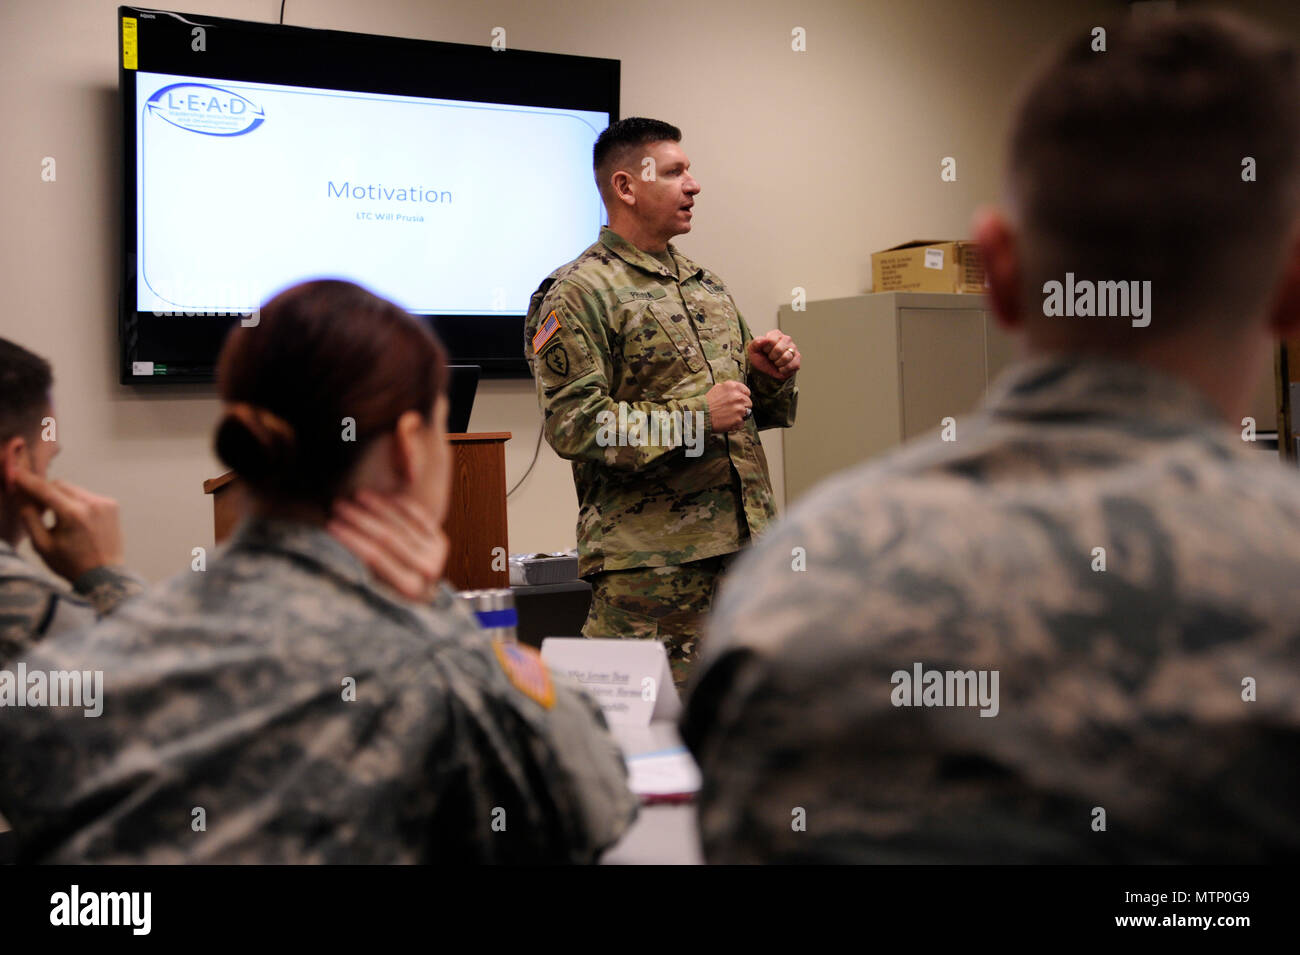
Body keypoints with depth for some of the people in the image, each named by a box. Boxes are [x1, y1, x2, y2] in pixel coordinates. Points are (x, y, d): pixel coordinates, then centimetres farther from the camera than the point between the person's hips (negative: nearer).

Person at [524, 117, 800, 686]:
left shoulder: (707, 287, 20)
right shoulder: (579, 293, -6)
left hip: (745, 543, 8)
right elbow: (571, 425, -15)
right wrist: (695, 419, -18)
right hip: (648, 560, -7)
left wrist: (769, 376, 4)